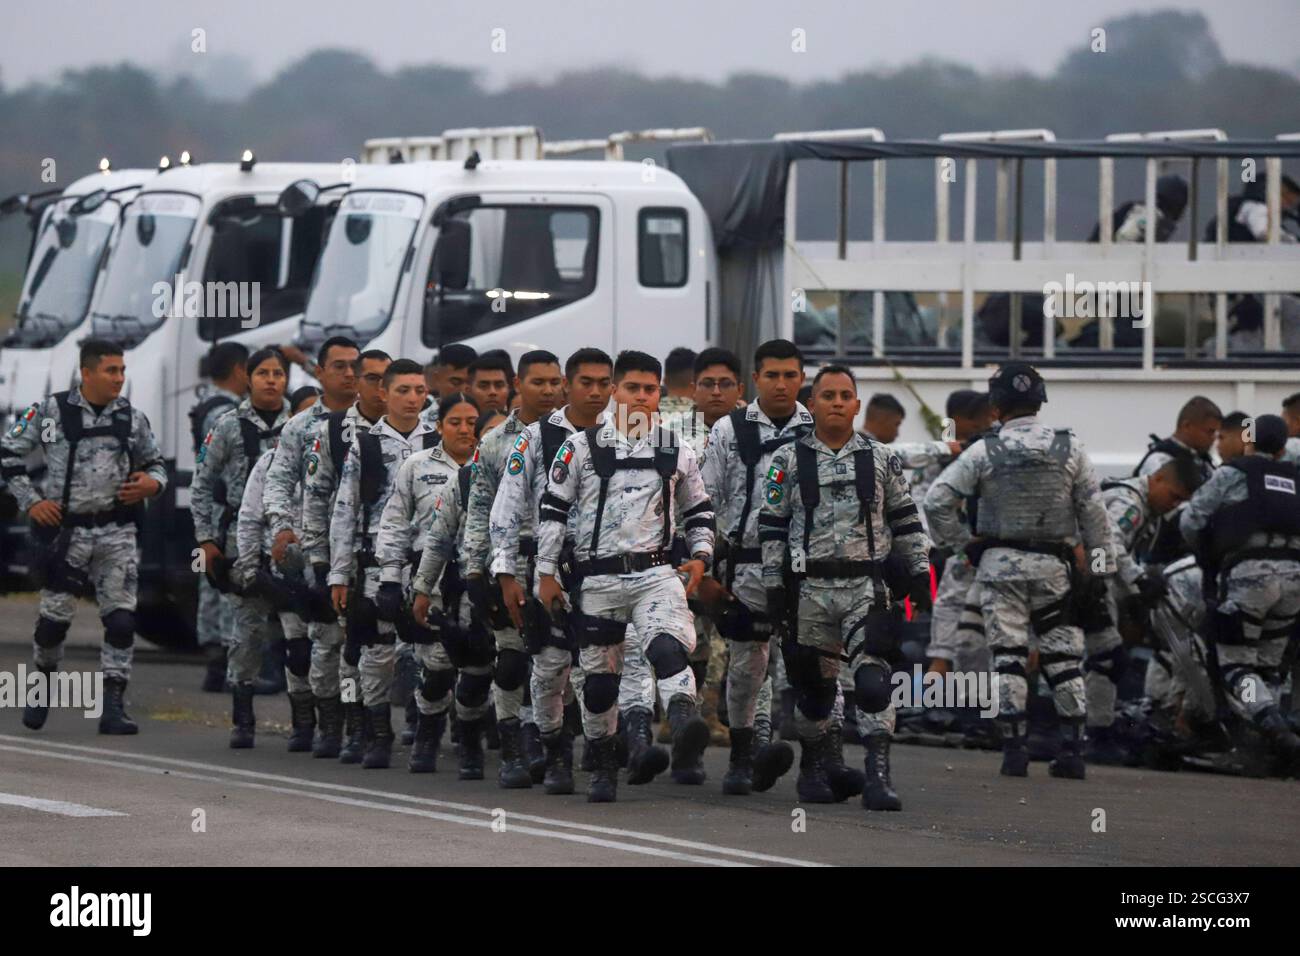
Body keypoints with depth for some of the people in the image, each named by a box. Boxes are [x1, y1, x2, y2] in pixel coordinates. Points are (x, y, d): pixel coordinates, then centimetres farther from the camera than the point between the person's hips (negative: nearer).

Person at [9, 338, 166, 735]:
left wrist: (152, 483, -5)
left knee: (121, 620, -7)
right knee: (54, 617, 4)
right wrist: (31, 501, -4)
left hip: (116, 531, 2)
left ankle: (113, 708, -4)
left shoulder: (132, 418, 6)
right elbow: (9, 453, 4)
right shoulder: (51, 411, -2)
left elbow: (155, 464, 19)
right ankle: (43, 683, 30)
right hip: (66, 529, -2)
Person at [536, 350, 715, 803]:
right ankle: (603, 767, 25)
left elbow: (699, 511, 21)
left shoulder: (676, 452, 10)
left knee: (669, 647, -29)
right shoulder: (581, 447, 4)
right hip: (599, 578, 1)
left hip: (657, 573, -1)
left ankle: (685, 725, -50)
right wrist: (546, 572, 3)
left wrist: (700, 557, 4)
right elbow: (552, 509, 6)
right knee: (598, 676, 8)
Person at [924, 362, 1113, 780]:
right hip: (1055, 566, 2)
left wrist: (963, 542, 4)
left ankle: (1014, 747, -2)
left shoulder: (984, 452, -5)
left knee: (1008, 655, 2)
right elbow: (1093, 510, 2)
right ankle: (1072, 748, 4)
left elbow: (937, 500, -6)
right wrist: (1099, 564, 8)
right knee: (1063, 655, 8)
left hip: (1000, 563, -1)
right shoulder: (1069, 448, -1)